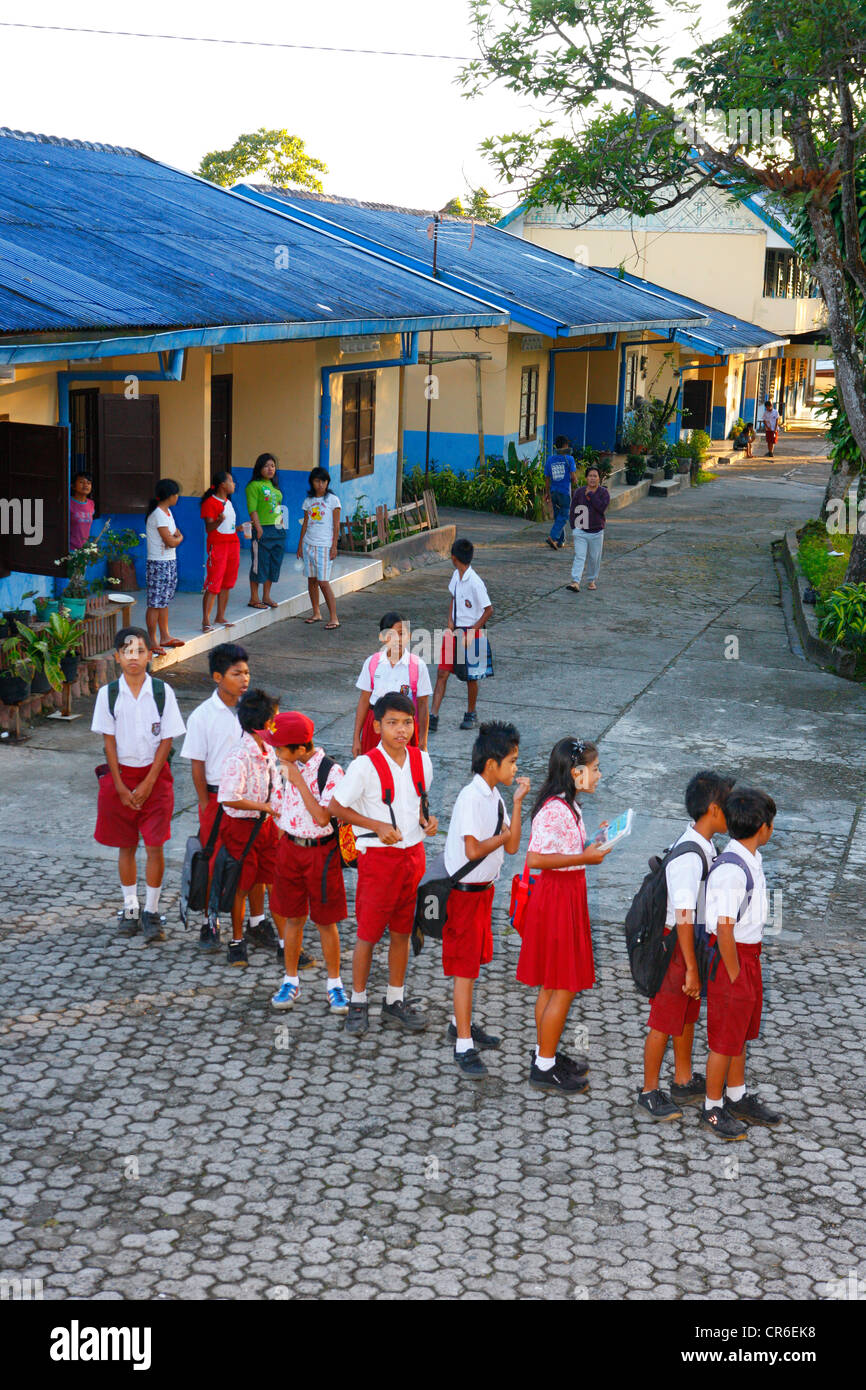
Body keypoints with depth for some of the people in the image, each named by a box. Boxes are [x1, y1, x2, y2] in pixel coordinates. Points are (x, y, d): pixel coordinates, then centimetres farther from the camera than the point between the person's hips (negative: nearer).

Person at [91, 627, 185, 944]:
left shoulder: (162, 691, -6)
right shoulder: (108, 694, -4)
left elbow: (166, 740, -5)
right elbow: (109, 740, -1)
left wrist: (148, 784, -9)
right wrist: (120, 786, -5)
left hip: (154, 775, -1)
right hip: (120, 774, 1)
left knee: (155, 846, -5)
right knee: (126, 846, 9)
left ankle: (151, 912, 7)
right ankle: (130, 909, 23)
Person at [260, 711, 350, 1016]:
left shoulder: (331, 771, -19)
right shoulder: (288, 766, 0)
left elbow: (322, 818, -25)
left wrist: (298, 782, -24)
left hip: (321, 851, -5)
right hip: (290, 848, 5)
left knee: (326, 920, 5)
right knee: (293, 917, 12)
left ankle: (334, 983, 19)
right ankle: (290, 981, 24)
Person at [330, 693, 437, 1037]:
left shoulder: (421, 761, 1)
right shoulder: (365, 766, -15)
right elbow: (336, 808, -10)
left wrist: (426, 818, -3)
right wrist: (377, 826, -17)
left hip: (413, 853, 5)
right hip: (378, 856, -5)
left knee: (402, 931, 13)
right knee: (368, 933, 3)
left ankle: (395, 1003, 26)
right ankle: (358, 1003, 19)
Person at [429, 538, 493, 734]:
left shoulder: (475, 583, -22)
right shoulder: (456, 576, 2)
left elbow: (489, 610, -17)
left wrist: (471, 632, -17)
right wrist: (450, 620, 6)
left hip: (472, 634, -7)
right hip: (455, 630, 7)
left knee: (471, 677, 9)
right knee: (442, 673, 0)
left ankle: (471, 714, 28)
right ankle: (433, 716, 1)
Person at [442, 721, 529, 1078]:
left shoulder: (495, 797, 6)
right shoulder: (471, 798, -21)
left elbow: (512, 846, 1)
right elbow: (473, 850, -26)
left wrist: (517, 803, -5)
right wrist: (503, 834, -11)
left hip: (484, 888, 9)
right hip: (465, 891, -9)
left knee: (473, 960, 20)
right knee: (466, 967, -4)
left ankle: (461, 1023, 36)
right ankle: (464, 1046, 1)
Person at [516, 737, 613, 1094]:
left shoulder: (567, 805, 9)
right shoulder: (555, 809, -22)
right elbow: (535, 858, -28)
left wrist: (593, 841, 7)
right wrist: (585, 857, -24)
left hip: (568, 894, 10)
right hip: (556, 899, -10)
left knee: (552, 984, 19)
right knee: (564, 987, -1)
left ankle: (546, 1054, 30)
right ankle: (544, 1068, 9)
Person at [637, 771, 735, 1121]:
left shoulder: (703, 845, 2)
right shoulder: (688, 857, -28)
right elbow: (684, 919, -26)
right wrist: (691, 968, -22)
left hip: (693, 941, 9)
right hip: (675, 946, -9)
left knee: (688, 1015, 21)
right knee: (664, 1022, 5)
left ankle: (684, 1082, 37)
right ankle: (649, 1093, 19)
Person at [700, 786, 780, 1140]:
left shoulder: (751, 859, 4)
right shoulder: (730, 870, -27)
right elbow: (723, 928, -26)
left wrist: (750, 966, 14)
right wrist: (734, 975, -18)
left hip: (749, 955, 9)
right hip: (730, 957, -9)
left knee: (742, 1031, 22)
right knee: (725, 1038, 5)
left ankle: (738, 1097, 38)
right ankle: (713, 1110, 20)